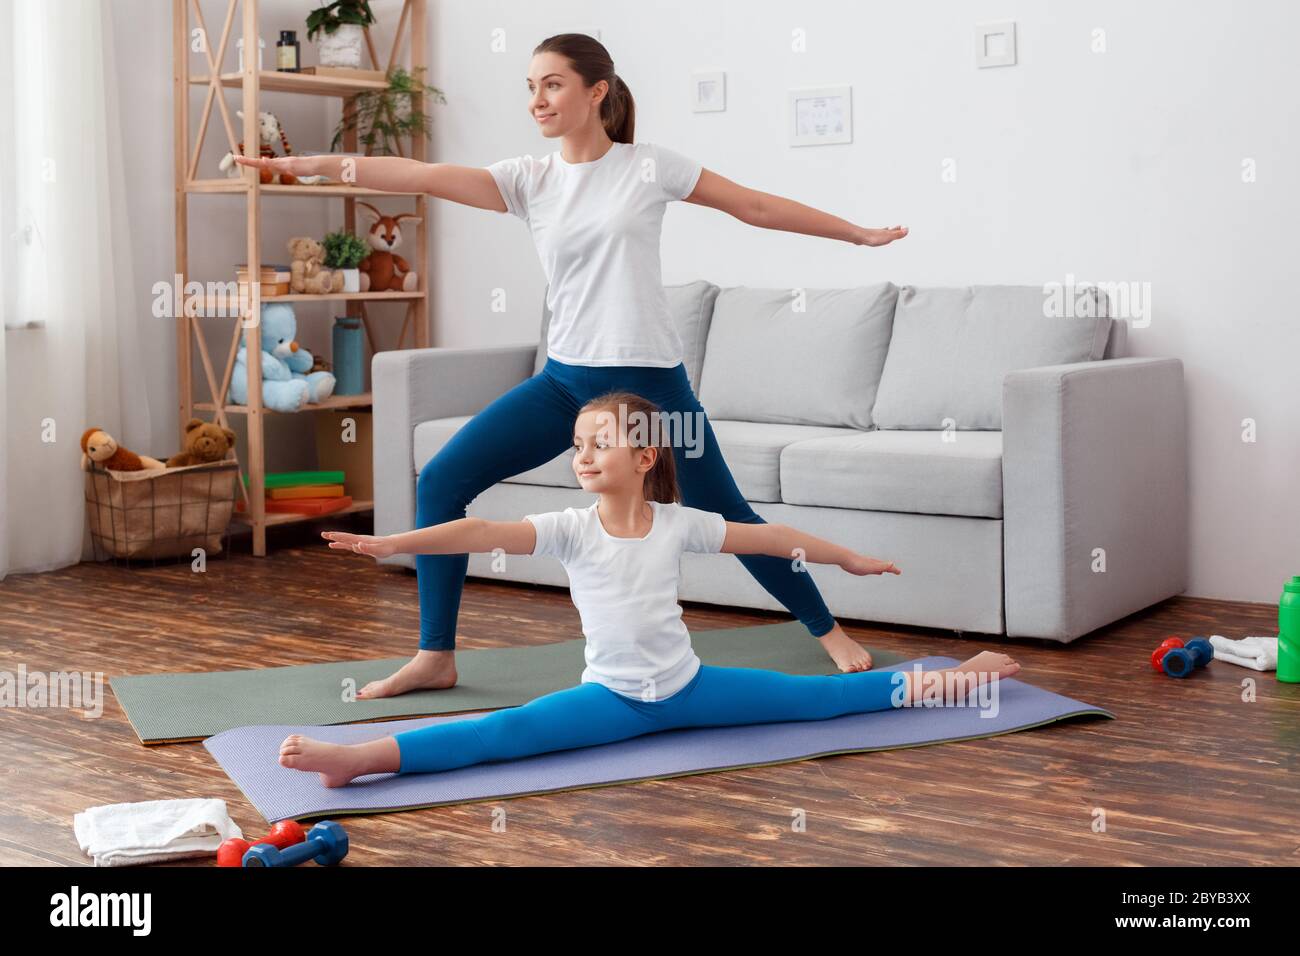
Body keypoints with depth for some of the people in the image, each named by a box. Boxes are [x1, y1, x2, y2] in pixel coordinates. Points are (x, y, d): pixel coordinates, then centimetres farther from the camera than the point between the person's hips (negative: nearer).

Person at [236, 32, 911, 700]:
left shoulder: (648, 167, -3)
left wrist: (857, 233, 9)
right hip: (564, 379, 4)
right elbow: (427, 176, -10)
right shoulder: (529, 180, 3)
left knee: (724, 515, 1)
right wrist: (314, 164, -22)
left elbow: (757, 206, 5)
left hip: (649, 381, -3)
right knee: (441, 481, -7)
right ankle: (435, 655, 4)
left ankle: (828, 631, 26)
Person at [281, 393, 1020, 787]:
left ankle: (936, 685, 20)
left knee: (818, 697, 4)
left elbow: (767, 537, 7)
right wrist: (393, 544, -34)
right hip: (612, 697, -2)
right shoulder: (570, 529, -9)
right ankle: (362, 757, -41)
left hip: (687, 687, 3)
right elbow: (484, 533, -22)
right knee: (503, 734, -25)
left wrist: (848, 558, 16)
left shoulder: (678, 523, -4)